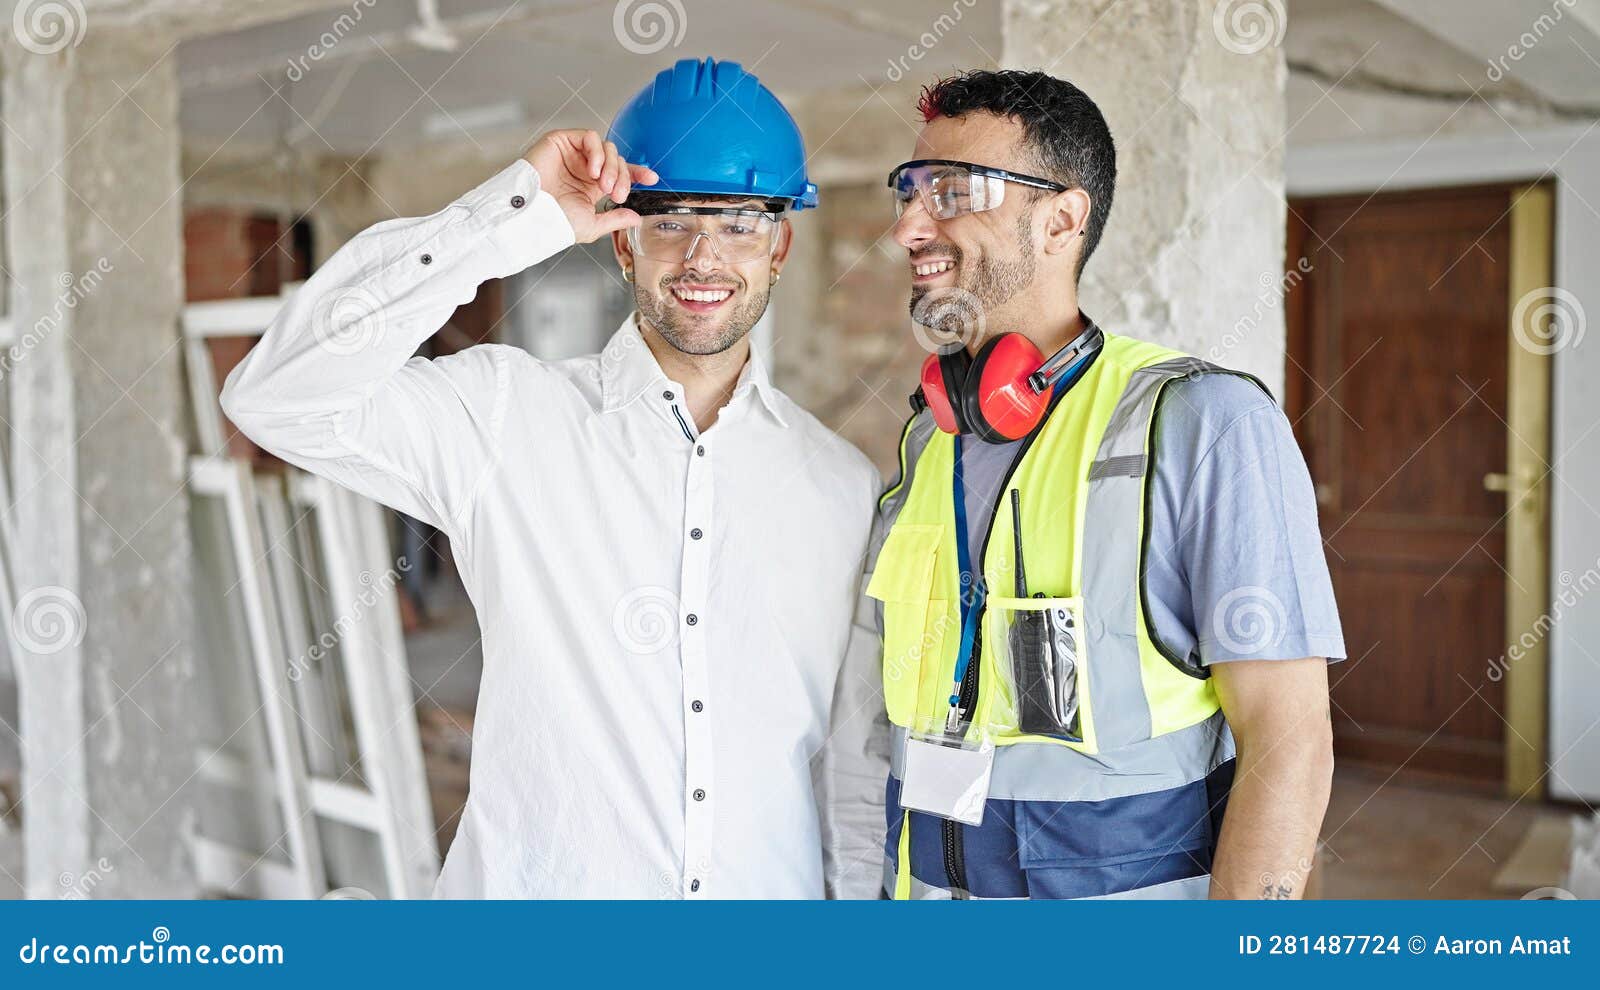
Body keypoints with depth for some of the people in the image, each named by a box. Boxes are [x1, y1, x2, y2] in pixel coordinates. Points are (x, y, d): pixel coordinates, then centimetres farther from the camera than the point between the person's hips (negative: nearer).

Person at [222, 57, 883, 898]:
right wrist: (509, 219, -21)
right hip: (539, 883, -2)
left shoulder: (846, 486, 3)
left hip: (777, 886, 3)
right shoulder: (509, 416, -5)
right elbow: (276, 396, -19)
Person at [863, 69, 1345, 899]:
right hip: (928, 881, 5)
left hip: (1135, 885, -5)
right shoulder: (926, 439, 3)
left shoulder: (1208, 424, -16)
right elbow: (915, 716, 9)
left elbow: (1289, 741, -18)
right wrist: (887, 887, 4)